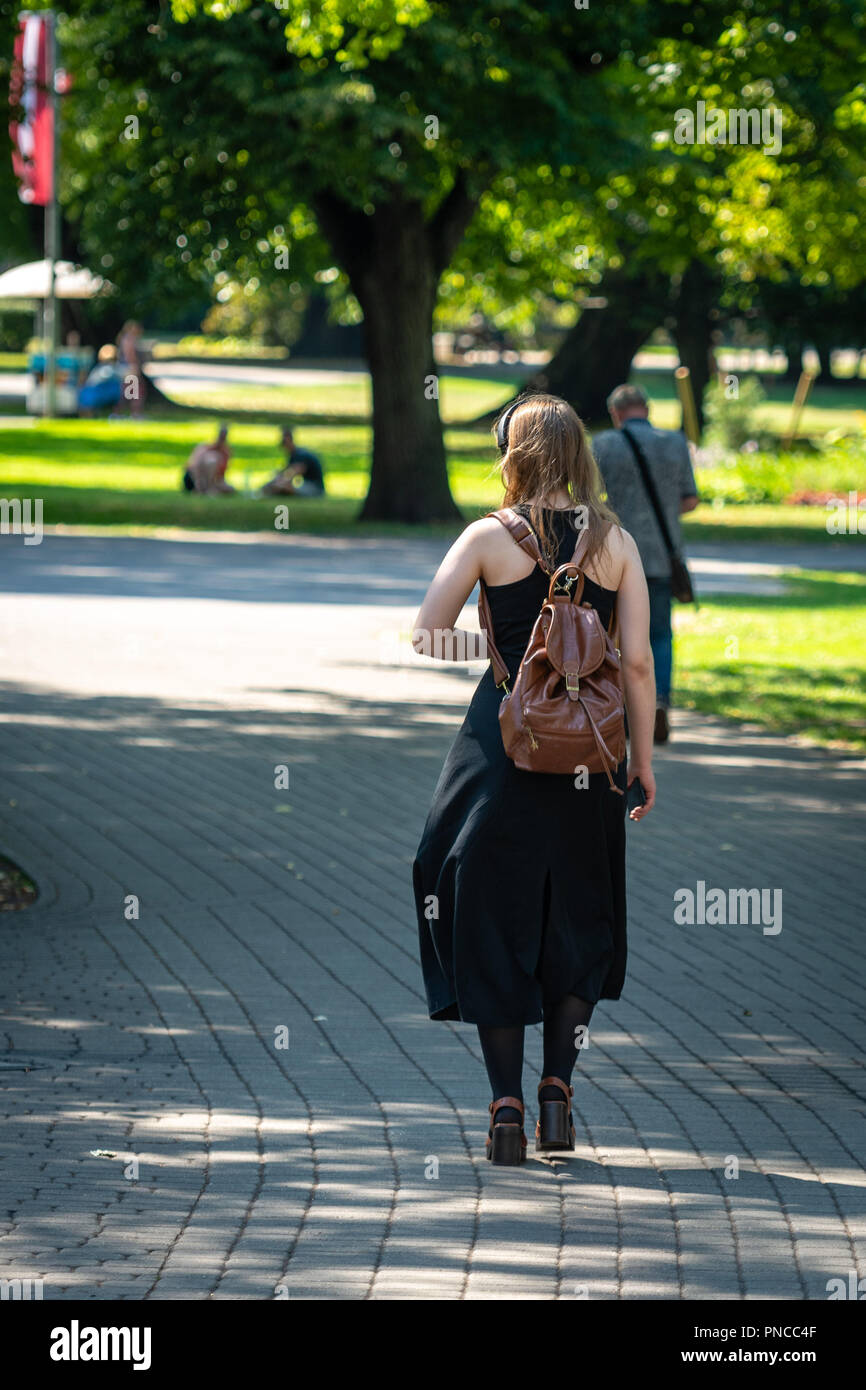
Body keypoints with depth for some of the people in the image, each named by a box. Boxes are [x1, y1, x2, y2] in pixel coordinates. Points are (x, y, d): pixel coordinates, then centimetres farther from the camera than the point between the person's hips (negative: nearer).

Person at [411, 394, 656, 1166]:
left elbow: (425, 635, -2)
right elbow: (637, 661, -2)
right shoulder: (616, 543, 1)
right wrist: (643, 758, 5)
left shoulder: (490, 538, -3)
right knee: (579, 918, 16)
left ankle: (506, 1103, 1)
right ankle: (558, 1082, 6)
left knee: (492, 918, 5)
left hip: (502, 739, -2)